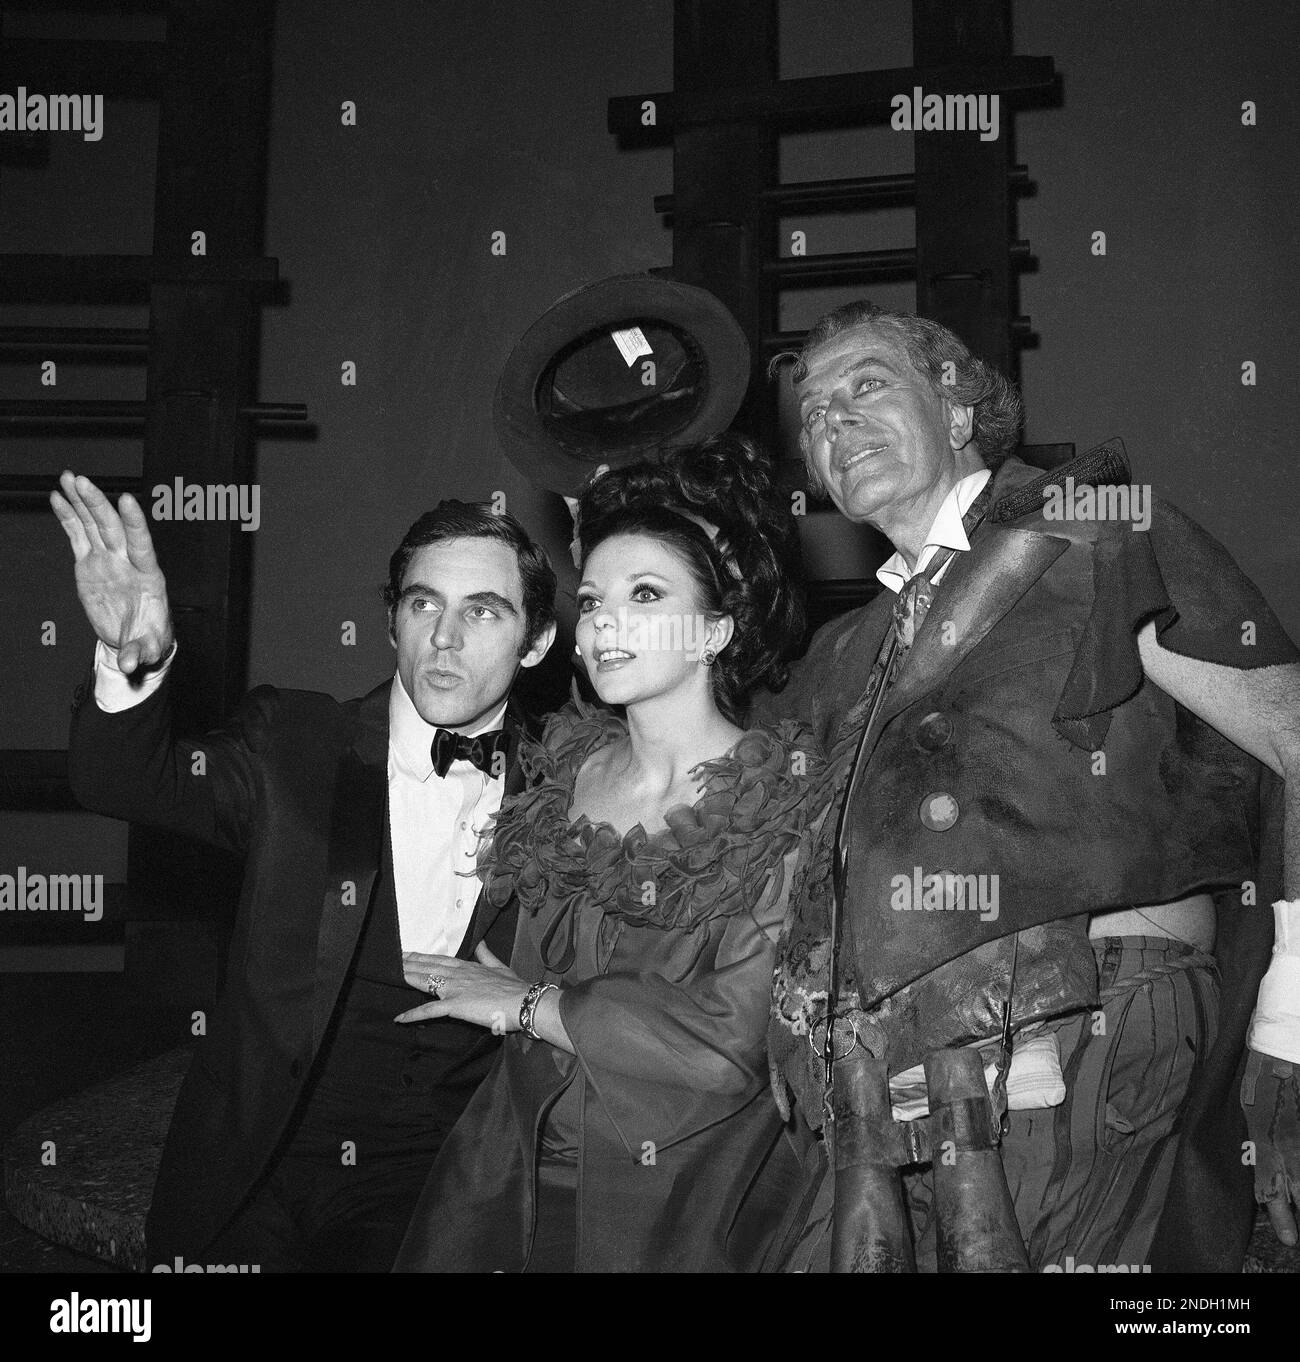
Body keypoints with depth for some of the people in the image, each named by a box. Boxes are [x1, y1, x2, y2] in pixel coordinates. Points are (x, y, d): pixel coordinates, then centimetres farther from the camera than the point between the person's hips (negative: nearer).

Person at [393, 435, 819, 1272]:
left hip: (693, 1200, -3)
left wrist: (524, 1003, -12)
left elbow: (731, 1042, -21)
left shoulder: (793, 801, -13)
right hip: (517, 1179, 4)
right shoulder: (562, 773, 1)